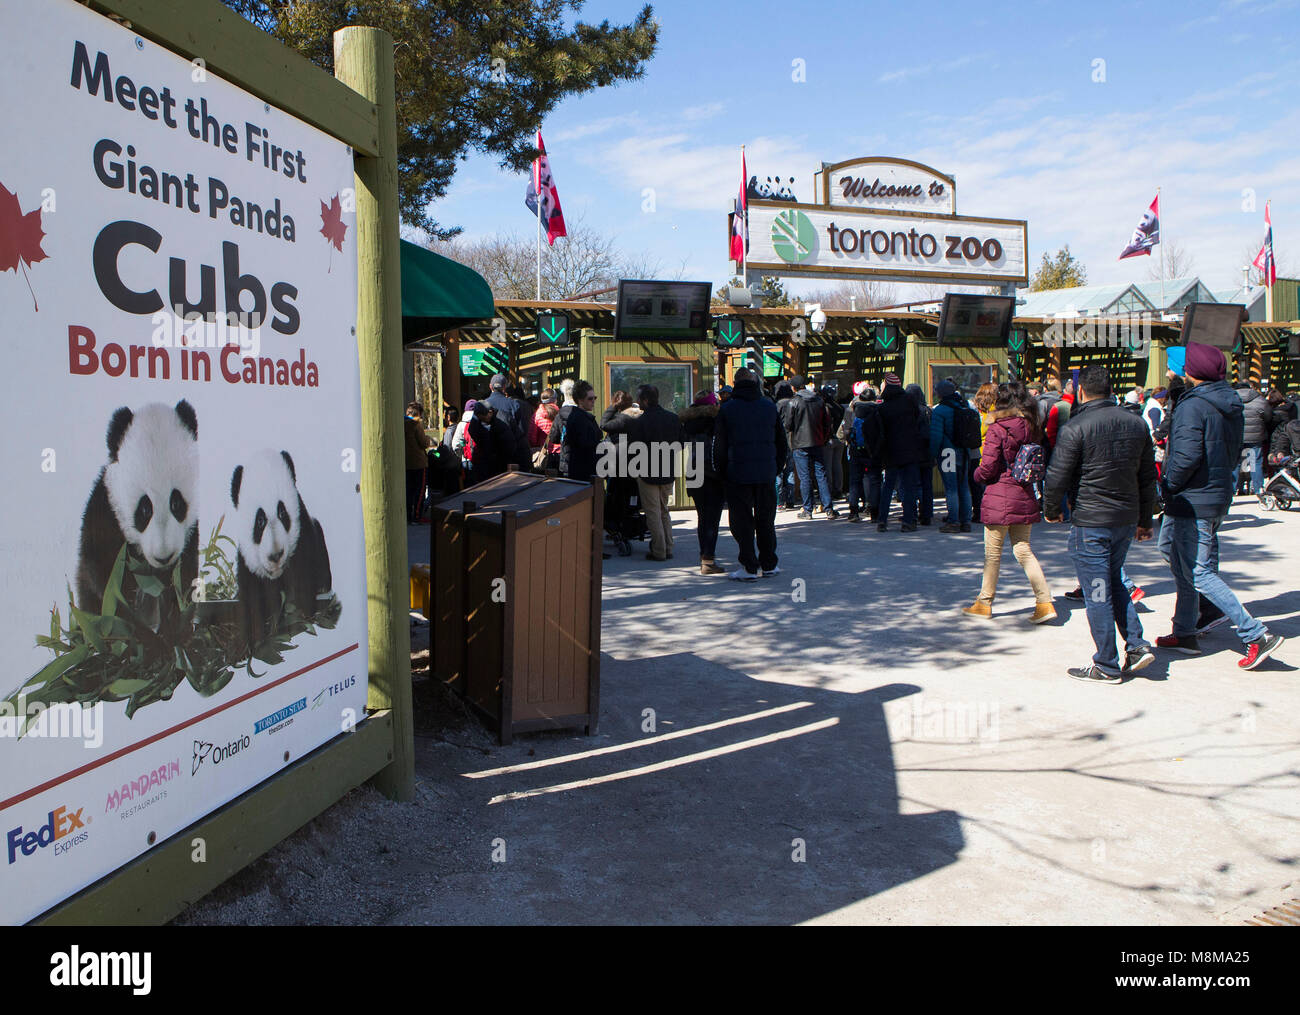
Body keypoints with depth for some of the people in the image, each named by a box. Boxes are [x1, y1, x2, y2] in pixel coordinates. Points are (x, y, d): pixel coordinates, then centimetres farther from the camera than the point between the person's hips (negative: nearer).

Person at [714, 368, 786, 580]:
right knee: (766, 520, 12)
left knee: (742, 521, 2)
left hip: (738, 475, -3)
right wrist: (775, 466, 19)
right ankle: (769, 565, 18)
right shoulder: (770, 407, 7)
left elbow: (719, 445, -3)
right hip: (766, 474, 3)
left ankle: (749, 567, 0)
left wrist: (721, 471, 6)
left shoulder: (727, 409, -3)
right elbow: (781, 441, 12)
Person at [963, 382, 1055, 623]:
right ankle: (1045, 602, 5)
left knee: (993, 553, 6)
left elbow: (988, 469, -14)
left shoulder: (997, 429, -13)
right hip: (1025, 497, 6)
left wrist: (977, 474, 6)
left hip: (1000, 497, -6)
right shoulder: (1032, 428, 5)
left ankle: (984, 603, 18)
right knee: (1023, 550, 12)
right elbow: (1039, 463, 12)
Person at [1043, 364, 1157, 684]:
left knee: (1097, 593, 2)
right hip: (1127, 519, 7)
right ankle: (1136, 645, 16)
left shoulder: (1075, 428, -14)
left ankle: (1107, 666, 9)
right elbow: (1148, 477, 12)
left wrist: (1050, 510, 5)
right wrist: (1145, 520, 21)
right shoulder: (1137, 424, 6)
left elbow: (1057, 477, -14)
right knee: (1114, 582, 23)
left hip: (1090, 523, -7)